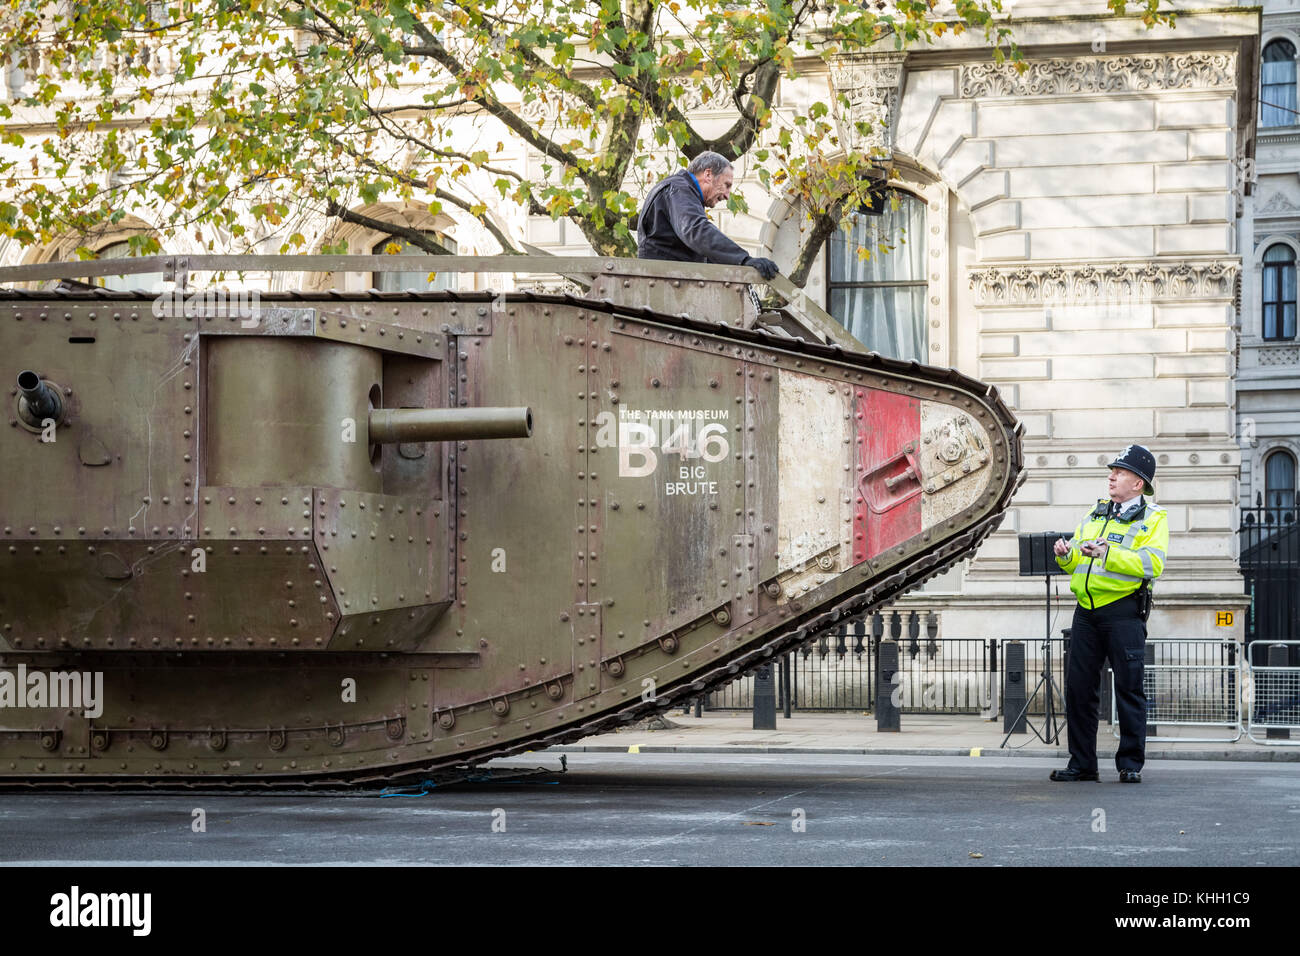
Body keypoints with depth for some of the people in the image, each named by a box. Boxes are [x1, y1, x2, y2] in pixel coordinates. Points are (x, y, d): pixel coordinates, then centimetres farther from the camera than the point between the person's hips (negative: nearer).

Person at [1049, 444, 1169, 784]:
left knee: (1129, 687, -2)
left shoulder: (1153, 518, 2)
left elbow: (1152, 563, -14)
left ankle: (1131, 764, 5)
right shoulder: (1094, 515, 20)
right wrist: (1067, 555, -4)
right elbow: (1075, 563, 19)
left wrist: (1108, 553, -23)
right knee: (1079, 687, 4)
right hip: (1086, 612, 5)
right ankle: (1082, 763, 12)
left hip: (1123, 612, -5)